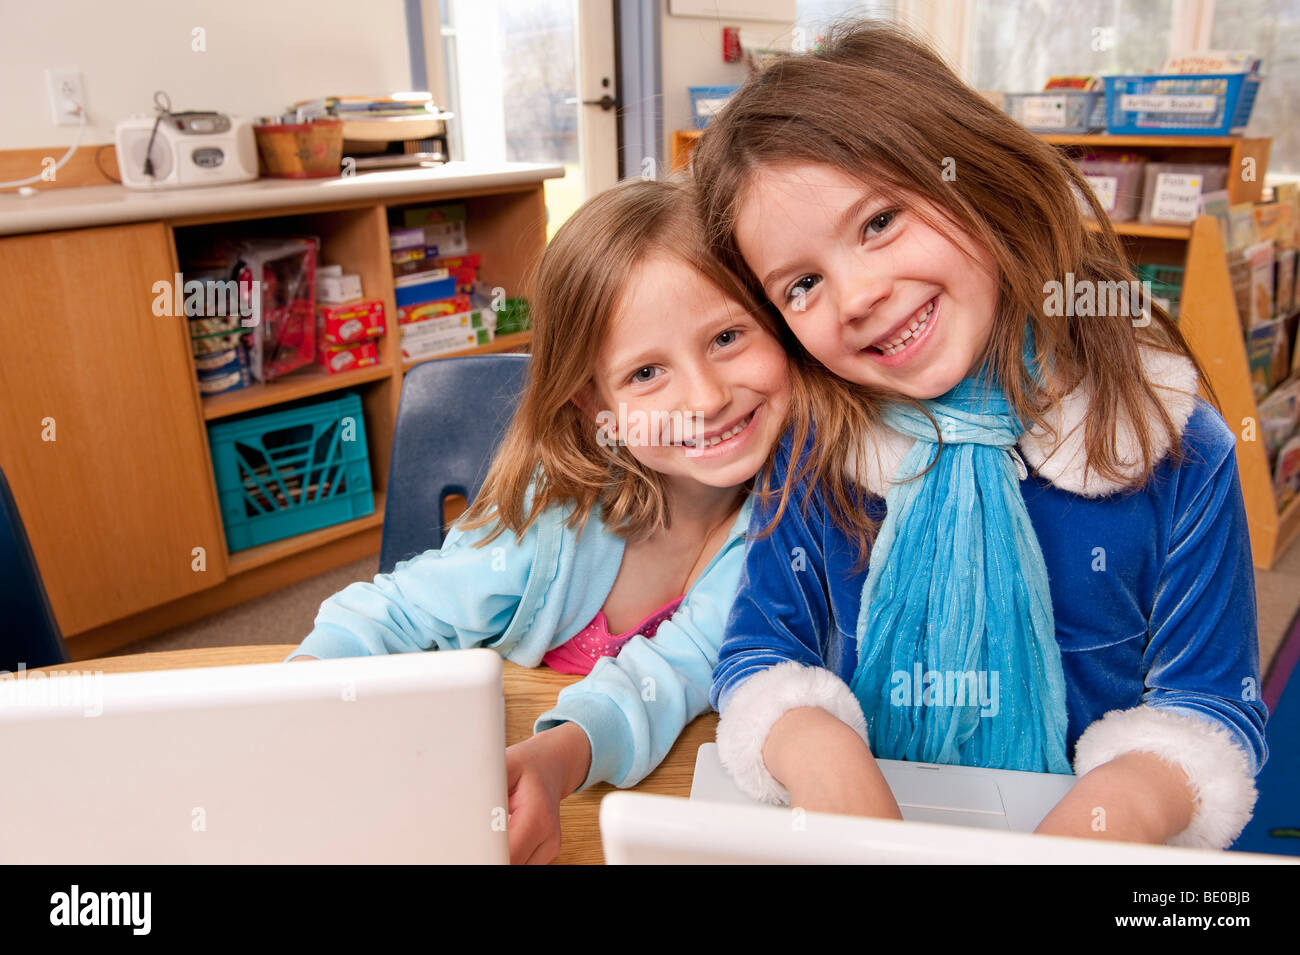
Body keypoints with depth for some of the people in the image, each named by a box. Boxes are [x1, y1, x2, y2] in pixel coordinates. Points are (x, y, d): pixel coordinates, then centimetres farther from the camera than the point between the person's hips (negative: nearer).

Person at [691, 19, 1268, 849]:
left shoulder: (1177, 450, -8)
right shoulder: (812, 457, -4)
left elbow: (1210, 708, -3)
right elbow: (760, 655, -3)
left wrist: (1131, 797, -22)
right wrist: (811, 743, -23)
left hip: (1080, 824, -1)